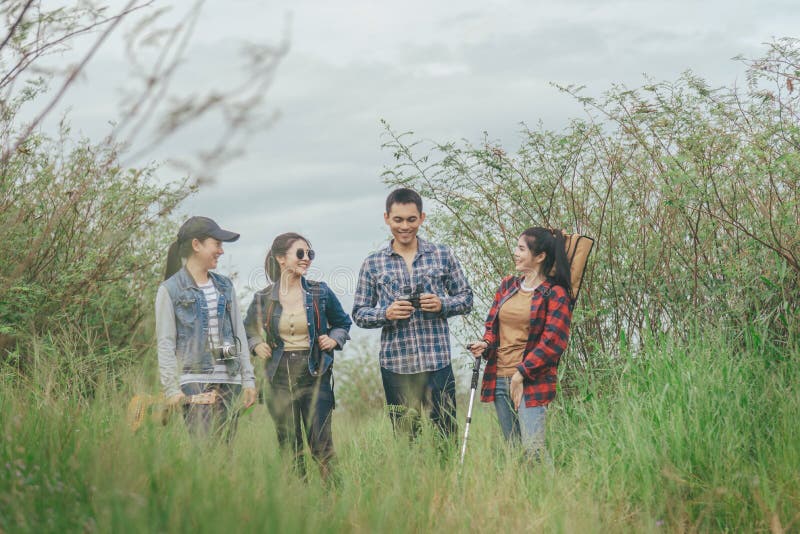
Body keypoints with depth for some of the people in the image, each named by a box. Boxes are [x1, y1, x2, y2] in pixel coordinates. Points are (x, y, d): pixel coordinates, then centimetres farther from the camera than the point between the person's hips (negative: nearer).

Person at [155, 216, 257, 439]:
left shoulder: (224, 286, 15)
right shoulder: (170, 290, -1)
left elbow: (239, 335, 17)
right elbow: (165, 343, -3)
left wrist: (248, 379, 12)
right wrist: (172, 388, -10)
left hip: (229, 380, 5)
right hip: (193, 381, -5)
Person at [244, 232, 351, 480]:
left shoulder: (320, 293, 2)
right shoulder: (263, 299, 2)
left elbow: (343, 323, 18)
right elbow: (248, 330, 19)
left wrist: (334, 339, -1)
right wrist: (256, 346, 0)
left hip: (315, 376, -1)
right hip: (280, 378, 1)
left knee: (321, 445, -8)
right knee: (289, 449, 6)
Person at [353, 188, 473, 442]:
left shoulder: (442, 256, 6)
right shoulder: (373, 264, 6)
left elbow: (466, 298, 11)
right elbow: (359, 313, 8)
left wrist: (442, 305, -10)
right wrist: (386, 314, -12)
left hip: (437, 363, 0)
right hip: (395, 365, 0)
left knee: (449, 433, -1)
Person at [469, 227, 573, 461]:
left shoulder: (555, 295, -6)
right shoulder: (507, 285, 14)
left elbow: (552, 343, -10)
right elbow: (492, 324, 21)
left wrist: (521, 374, -13)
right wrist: (486, 344, -2)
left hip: (530, 382, -7)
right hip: (499, 379, 7)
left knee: (533, 450, -16)